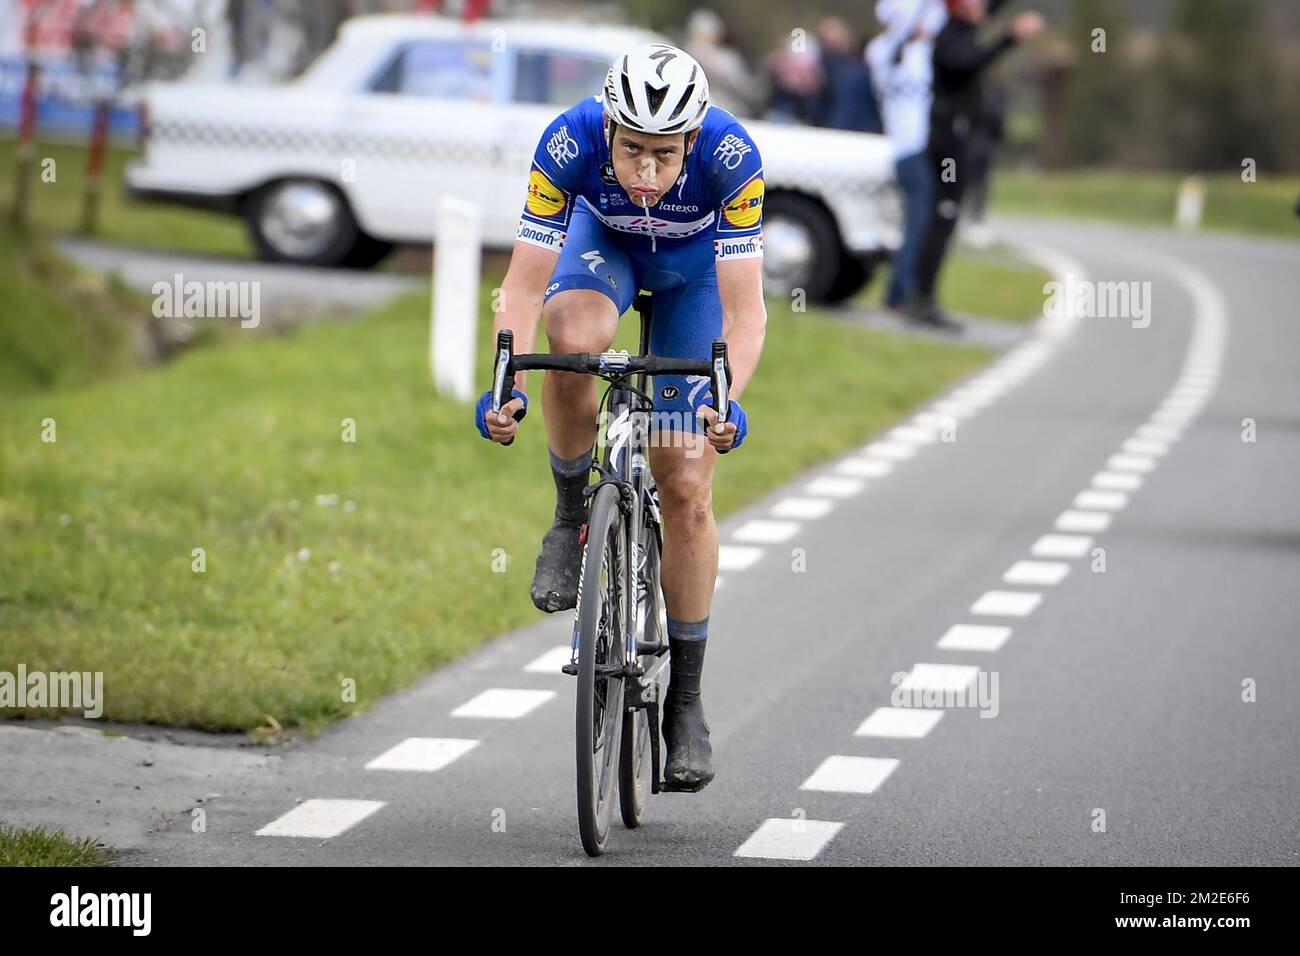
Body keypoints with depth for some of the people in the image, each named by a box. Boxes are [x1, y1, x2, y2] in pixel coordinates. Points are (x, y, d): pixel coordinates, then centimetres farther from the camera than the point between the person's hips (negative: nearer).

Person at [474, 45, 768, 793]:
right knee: (574, 342, -36)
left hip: (696, 266, 0)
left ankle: (686, 699, 6)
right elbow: (524, 288, -34)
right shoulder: (570, 143, -36)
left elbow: (745, 309, -38)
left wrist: (726, 401, -54)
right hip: (602, 240, 1)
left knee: (686, 489, -6)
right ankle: (572, 519, -11)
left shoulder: (731, 155, -38)